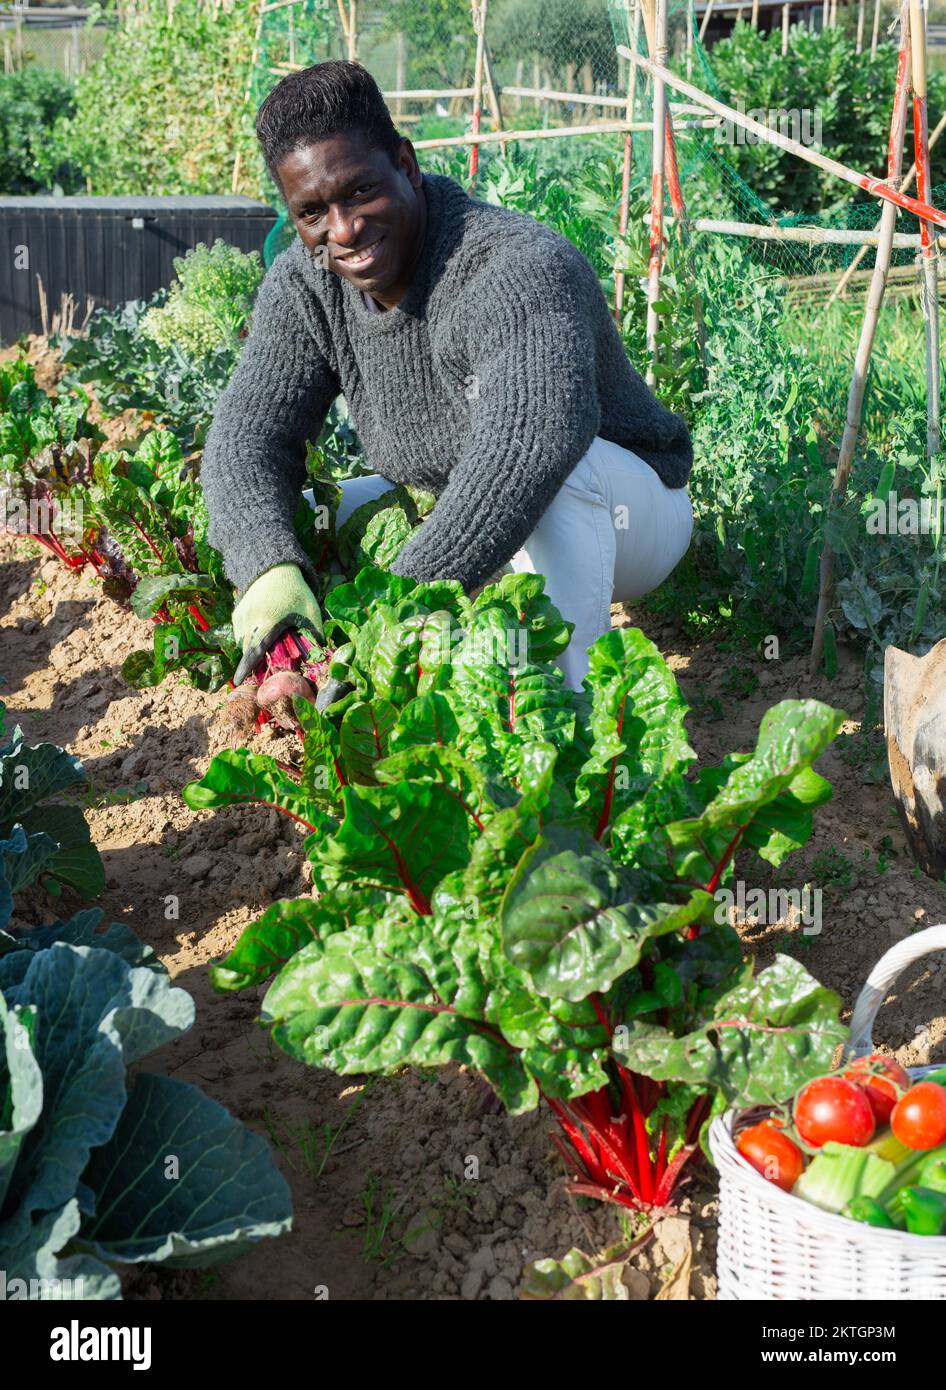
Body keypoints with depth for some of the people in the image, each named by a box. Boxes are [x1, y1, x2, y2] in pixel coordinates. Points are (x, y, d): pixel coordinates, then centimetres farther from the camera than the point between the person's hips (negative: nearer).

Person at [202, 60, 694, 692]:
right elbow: (249, 434, -17)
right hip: (455, 530, 7)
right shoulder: (305, 283, -10)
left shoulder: (521, 268, -33)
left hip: (626, 505, -6)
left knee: (557, 470, -39)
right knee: (285, 525, -7)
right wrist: (269, 569, -39)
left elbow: (529, 450, -49)